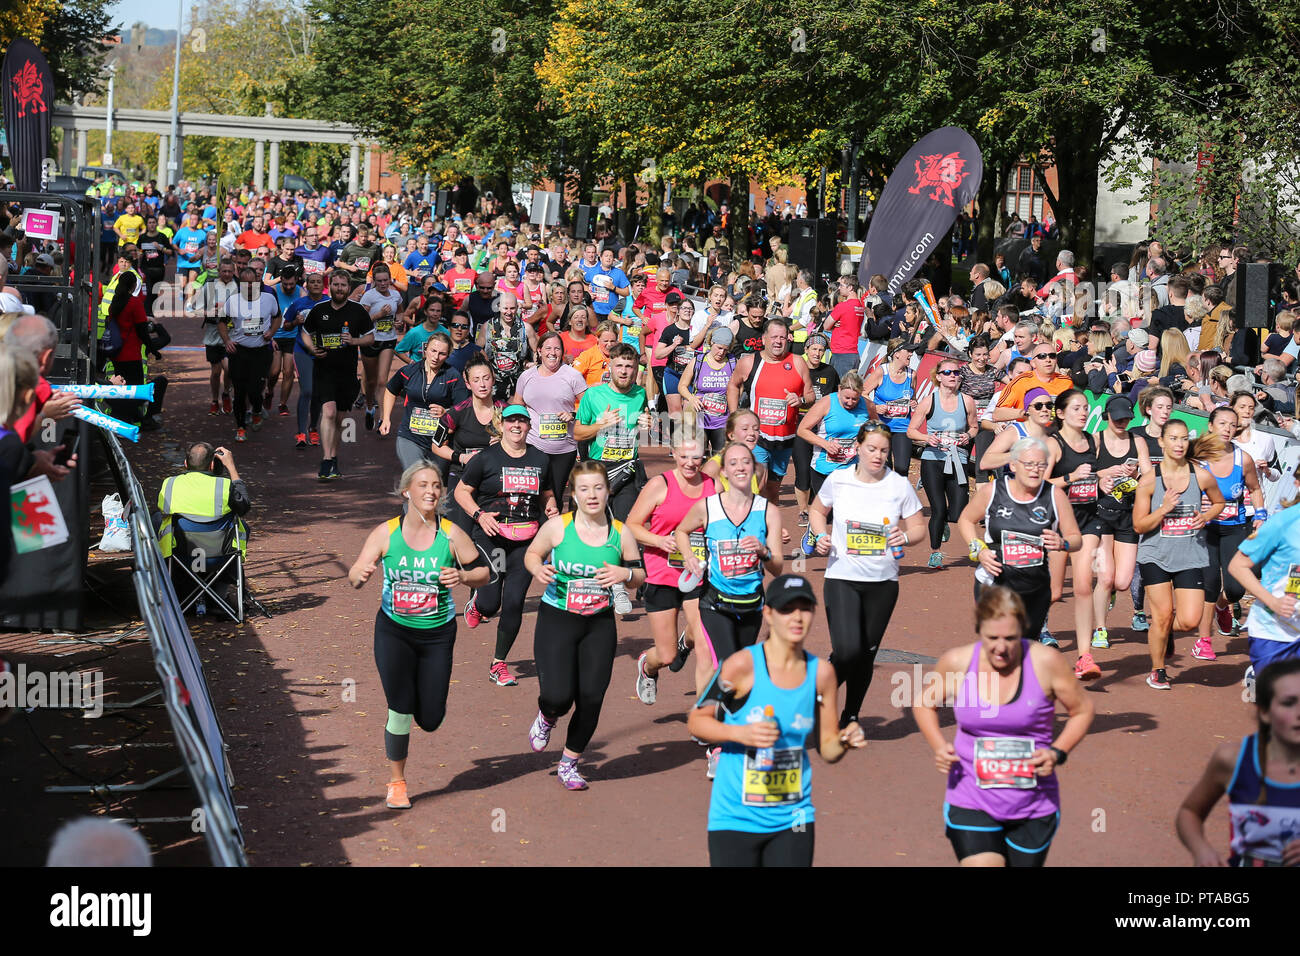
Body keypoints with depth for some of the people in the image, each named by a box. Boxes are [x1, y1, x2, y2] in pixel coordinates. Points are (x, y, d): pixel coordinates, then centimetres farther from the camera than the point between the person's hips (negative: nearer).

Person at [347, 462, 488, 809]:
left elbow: (484, 573, -1)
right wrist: (360, 575, -32)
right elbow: (354, 576, -9)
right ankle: (396, 781, 14)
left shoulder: (451, 534, -9)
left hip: (437, 634, 1)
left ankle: (424, 692, 41)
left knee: (430, 720, 2)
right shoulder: (386, 533, -8)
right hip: (394, 632, -1)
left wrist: (462, 576, -22)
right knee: (400, 710, -8)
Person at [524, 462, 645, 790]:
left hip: (600, 625, 2)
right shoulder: (557, 527, -9)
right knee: (558, 697, -14)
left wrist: (625, 574, -15)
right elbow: (532, 554, 8)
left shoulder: (620, 533, -3)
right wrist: (538, 569, -14)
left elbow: (639, 575, 8)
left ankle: (569, 763, 26)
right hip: (556, 619, -2)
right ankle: (546, 717, 27)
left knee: (591, 699, 1)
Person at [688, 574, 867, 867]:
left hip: (794, 821, 4)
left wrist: (844, 742, -13)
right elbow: (696, 720, -5)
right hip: (735, 819, -3)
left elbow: (827, 749, 9)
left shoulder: (821, 672, 1)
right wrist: (741, 734, -21)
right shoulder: (742, 665, -12)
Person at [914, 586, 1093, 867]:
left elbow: (1082, 711, 4)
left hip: (1034, 810, 1)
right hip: (970, 807, -1)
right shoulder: (956, 663, -7)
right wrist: (938, 746, -6)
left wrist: (1057, 753, -12)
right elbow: (923, 703, 12)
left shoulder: (1046, 662, -10)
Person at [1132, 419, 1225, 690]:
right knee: (1163, 614, -2)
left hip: (1190, 556, 2)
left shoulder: (1201, 476, -5)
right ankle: (1157, 671, 21)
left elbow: (1218, 502, 17)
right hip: (1156, 555, -1)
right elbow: (1139, 526, -6)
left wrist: (1206, 516, -4)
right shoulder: (1149, 480, -9)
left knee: (1190, 621, -7)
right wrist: (1164, 509, -21)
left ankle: (1163, 628, 30)